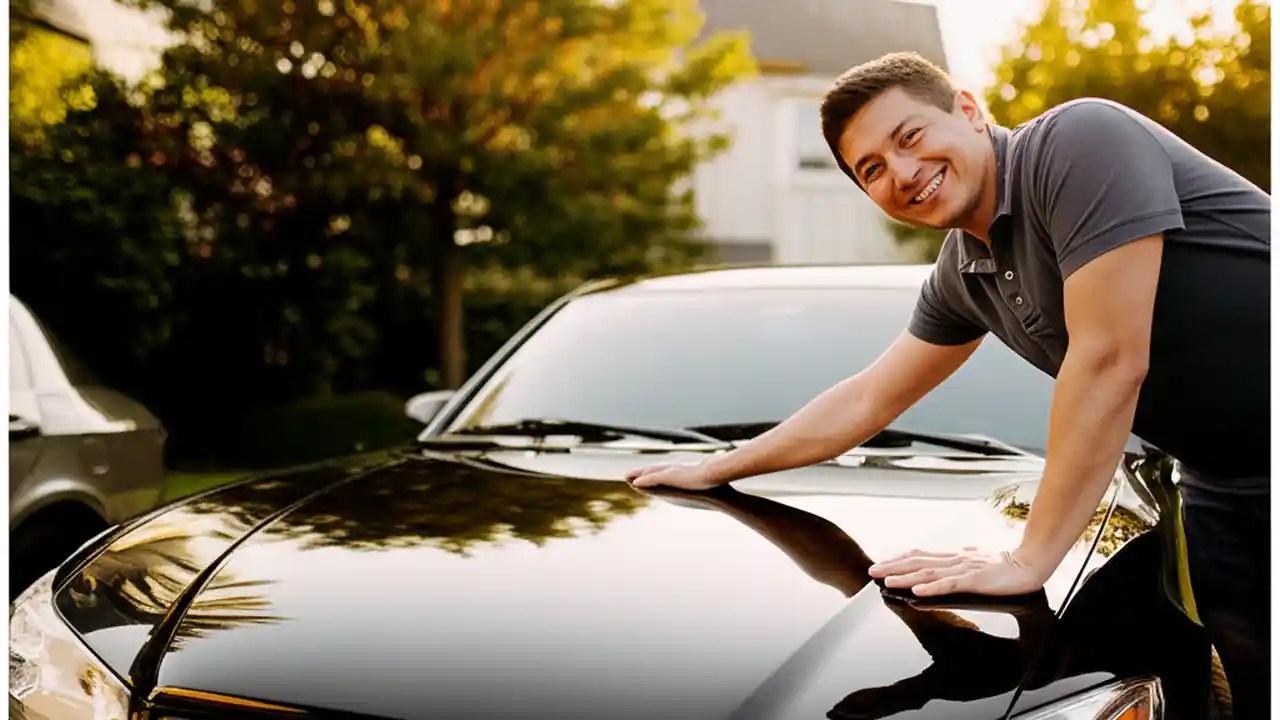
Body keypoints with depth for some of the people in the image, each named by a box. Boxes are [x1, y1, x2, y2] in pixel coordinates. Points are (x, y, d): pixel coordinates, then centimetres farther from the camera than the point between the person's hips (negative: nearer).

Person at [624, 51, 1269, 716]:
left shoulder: (1078, 141, -20)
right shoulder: (961, 274, 5)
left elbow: (1109, 361, -25)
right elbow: (868, 400, 17)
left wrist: (1029, 559, -19)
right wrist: (717, 469, 22)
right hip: (1228, 491, 6)